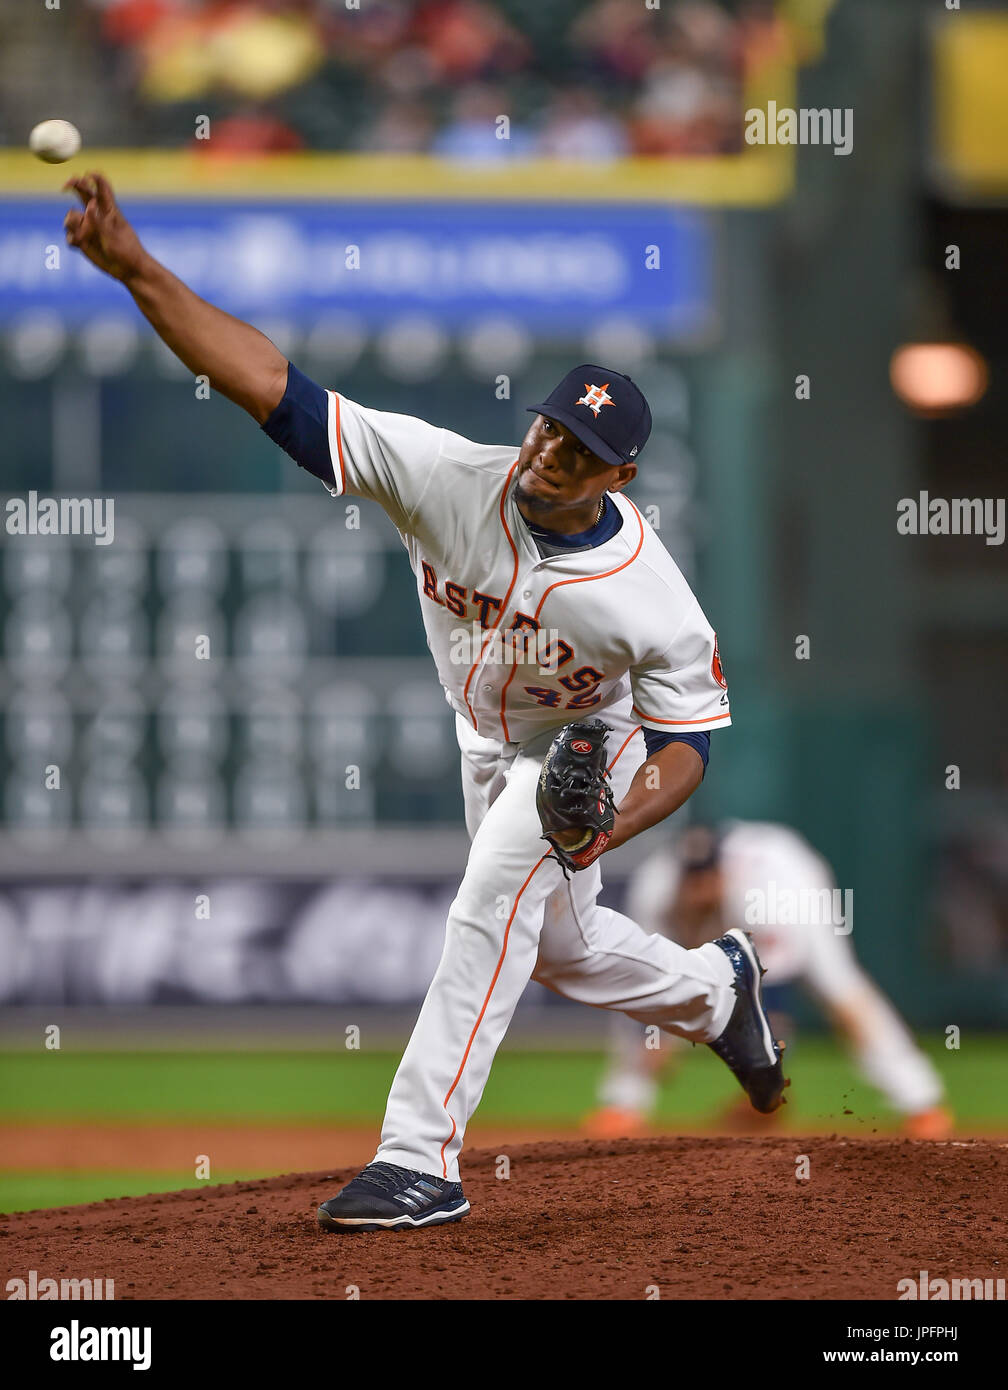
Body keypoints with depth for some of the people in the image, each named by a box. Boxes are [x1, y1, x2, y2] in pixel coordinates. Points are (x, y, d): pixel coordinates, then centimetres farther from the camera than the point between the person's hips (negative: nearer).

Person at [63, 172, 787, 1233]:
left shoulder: (652, 601, -36)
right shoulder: (448, 477, -34)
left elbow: (686, 737, -20)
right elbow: (273, 388, -40)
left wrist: (620, 820, -41)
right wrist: (136, 269, -51)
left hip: (591, 746, -5)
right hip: (488, 741, 5)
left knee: (490, 907, -25)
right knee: (558, 944, 22)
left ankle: (421, 1158, -23)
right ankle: (715, 988, 53)